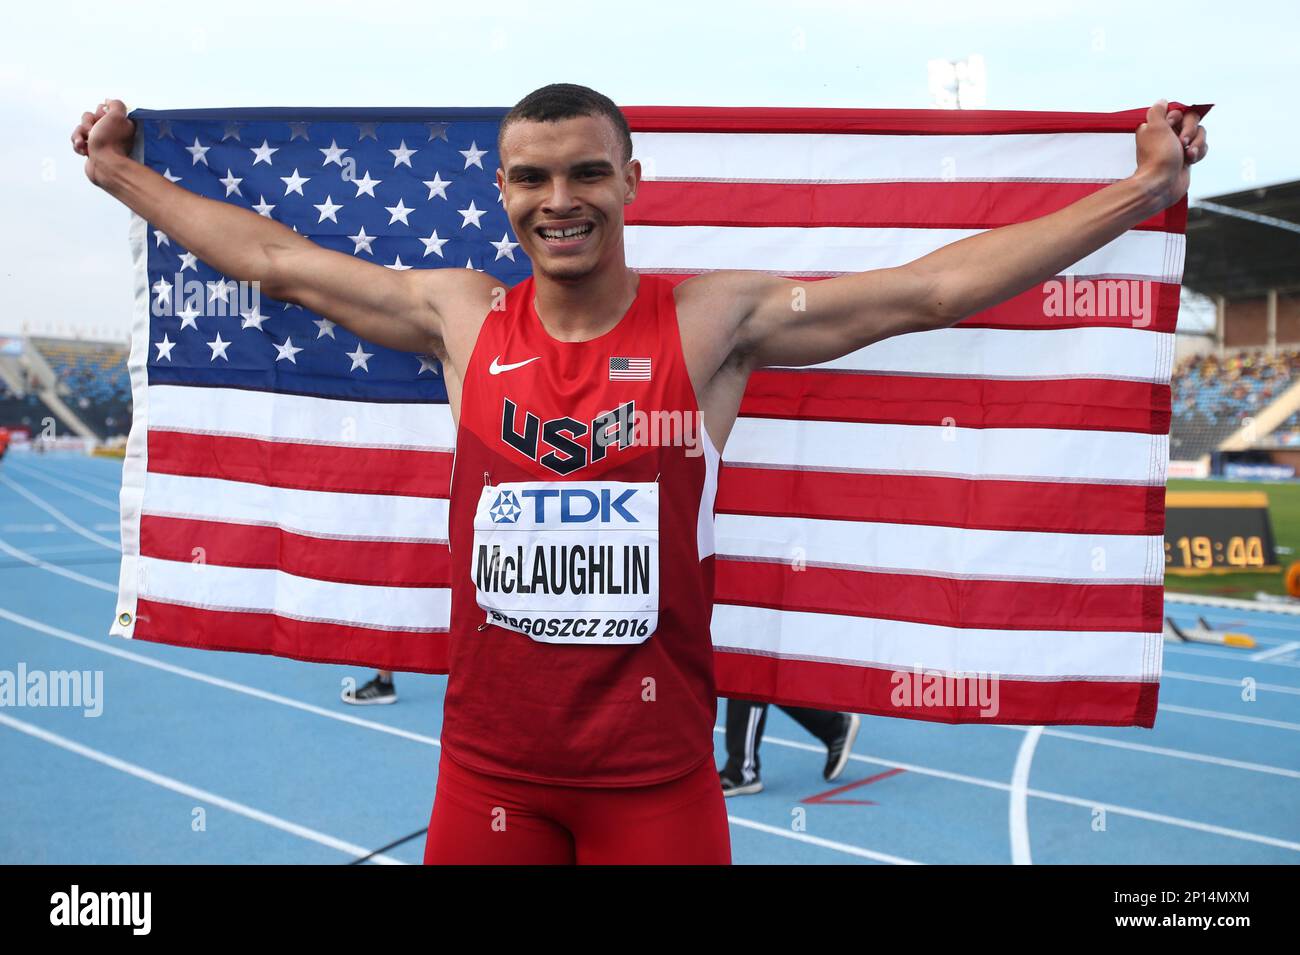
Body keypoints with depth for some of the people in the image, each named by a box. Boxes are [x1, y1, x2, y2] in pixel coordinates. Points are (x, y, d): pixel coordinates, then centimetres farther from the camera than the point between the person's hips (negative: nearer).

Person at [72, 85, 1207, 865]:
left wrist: (1147, 186, -8)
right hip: (488, 761, 2)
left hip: (655, 767, -2)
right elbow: (276, 259, 12)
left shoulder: (713, 321, -6)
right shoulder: (462, 317, 2)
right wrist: (121, 171, 19)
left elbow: (939, 285, -7)